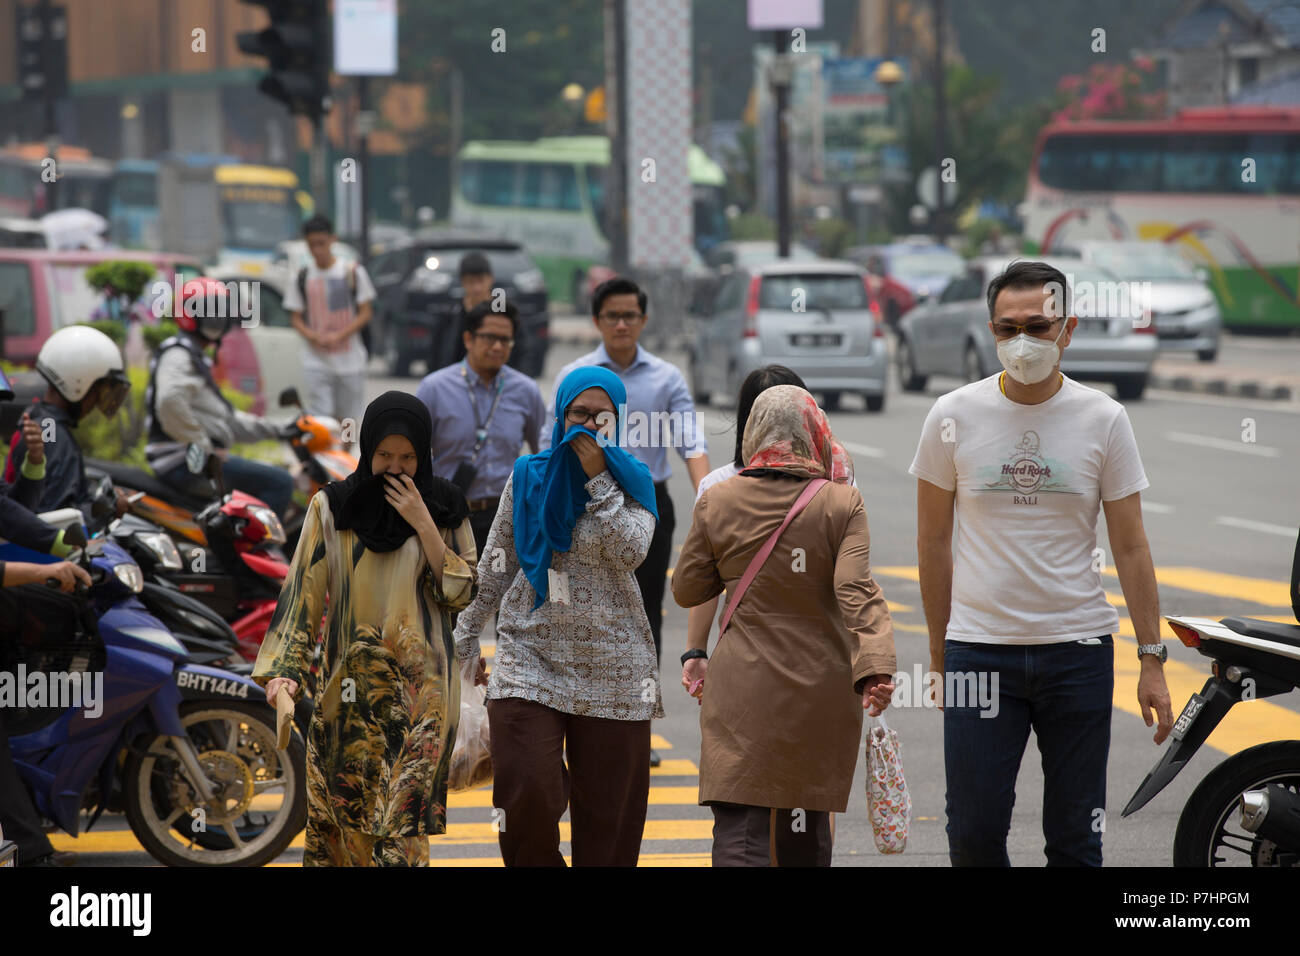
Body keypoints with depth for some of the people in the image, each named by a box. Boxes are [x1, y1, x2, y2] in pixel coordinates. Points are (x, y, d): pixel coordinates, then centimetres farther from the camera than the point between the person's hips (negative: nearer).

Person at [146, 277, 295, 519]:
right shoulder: (178, 355, -10)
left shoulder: (195, 357, 25)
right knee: (280, 483, -15)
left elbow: (225, 418, 29)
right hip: (186, 463, -11)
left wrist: (276, 429, 23)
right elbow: (170, 402, -30)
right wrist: (203, 447, -24)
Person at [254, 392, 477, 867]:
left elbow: (461, 594, -1)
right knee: (342, 818, -1)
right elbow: (302, 589, -1)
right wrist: (283, 669, -12)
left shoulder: (444, 508, 4)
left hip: (421, 687, -1)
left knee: (401, 819, -10)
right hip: (351, 686, 1)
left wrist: (423, 525, -10)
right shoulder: (332, 508, 2)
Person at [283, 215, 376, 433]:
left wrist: (339, 337, -14)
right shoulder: (303, 277, 4)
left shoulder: (353, 272, -1)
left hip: (350, 360, 0)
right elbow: (296, 317, 8)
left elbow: (366, 313, 0)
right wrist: (312, 336, -14)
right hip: (316, 360, 0)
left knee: (347, 420, 8)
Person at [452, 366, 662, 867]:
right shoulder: (528, 477, 8)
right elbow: (495, 566, 14)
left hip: (611, 665, 0)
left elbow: (629, 552, -13)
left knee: (607, 807, 2)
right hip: (530, 655, 0)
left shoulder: (631, 481, 5)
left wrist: (597, 479, -13)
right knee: (526, 797, -13)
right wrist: (466, 636, 14)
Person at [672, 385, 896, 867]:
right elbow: (857, 591, -17)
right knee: (805, 827, 17)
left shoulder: (717, 502, -1)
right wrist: (876, 666, -25)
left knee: (739, 829, -7)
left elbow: (686, 590, 7)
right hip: (821, 691, 1)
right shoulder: (841, 504, -5)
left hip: (741, 690, -1)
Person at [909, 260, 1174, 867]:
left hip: (1078, 649, 0)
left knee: (1076, 839, 4)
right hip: (978, 650, 0)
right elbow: (934, 541, 8)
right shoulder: (954, 417, 0)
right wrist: (940, 655, 8)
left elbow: (1130, 548, 4)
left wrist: (1152, 660, 1)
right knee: (974, 835, -2)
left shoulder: (1102, 419, 1)